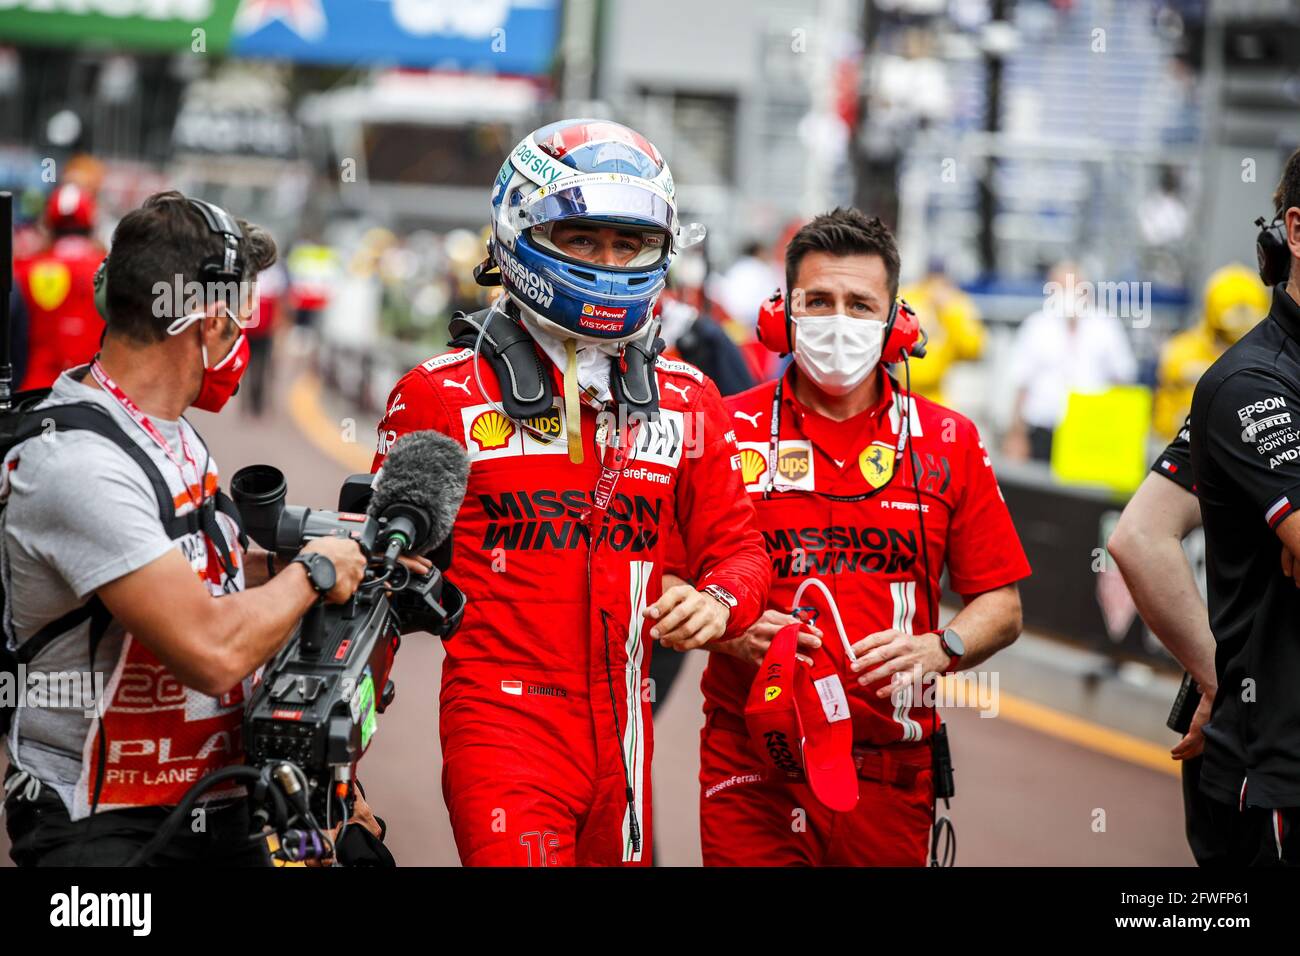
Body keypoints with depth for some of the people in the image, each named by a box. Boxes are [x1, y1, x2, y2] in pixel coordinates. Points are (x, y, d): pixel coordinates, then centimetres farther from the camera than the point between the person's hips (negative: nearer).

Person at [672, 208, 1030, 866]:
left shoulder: (947, 443, 7)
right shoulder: (727, 433, 2)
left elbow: (1000, 606, 8)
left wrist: (937, 649, -10)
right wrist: (732, 631, -15)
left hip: (892, 779, 2)